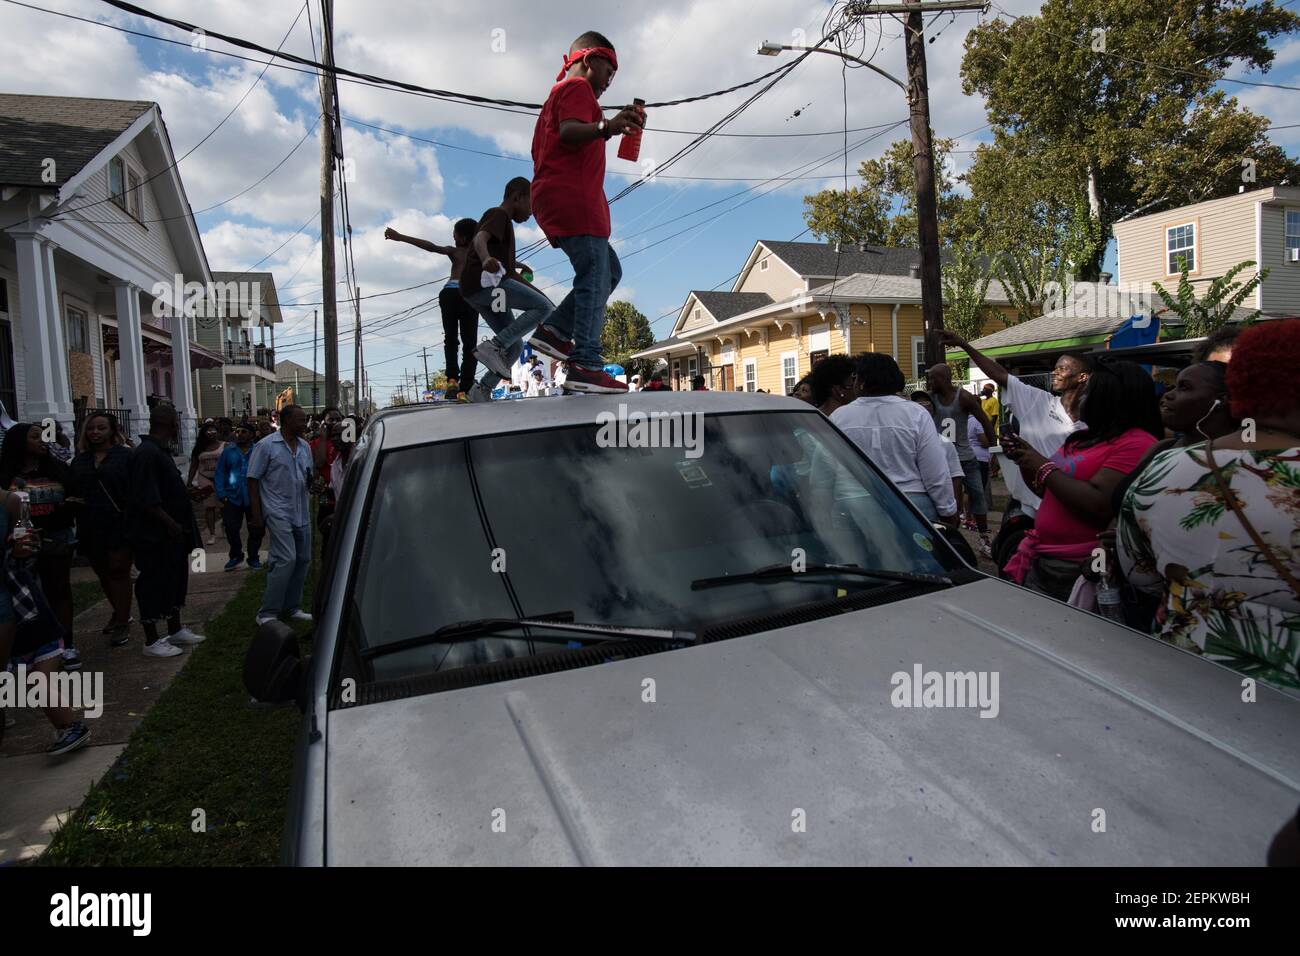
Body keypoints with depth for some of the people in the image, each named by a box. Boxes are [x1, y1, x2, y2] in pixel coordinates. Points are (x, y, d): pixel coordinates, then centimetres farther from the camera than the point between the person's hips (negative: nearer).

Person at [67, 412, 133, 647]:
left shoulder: (125, 456, -4)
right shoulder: (80, 460, 12)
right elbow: (70, 490, 16)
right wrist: (72, 501, -5)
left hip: (119, 525, -6)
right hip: (90, 528, 6)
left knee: (118, 572, -3)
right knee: (103, 574, 17)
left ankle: (122, 625, 5)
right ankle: (120, 613, 36)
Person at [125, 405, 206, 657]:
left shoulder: (160, 451, 12)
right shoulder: (147, 454, -20)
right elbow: (146, 500, -25)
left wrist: (189, 494, 19)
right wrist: (172, 524, -23)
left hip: (171, 535, 10)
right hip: (154, 537, -10)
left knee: (175, 582, 18)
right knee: (153, 586, 0)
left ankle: (175, 631, 31)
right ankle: (152, 642, 10)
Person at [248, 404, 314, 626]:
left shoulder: (304, 447, 11)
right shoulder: (266, 446, -7)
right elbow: (253, 480, -7)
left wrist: (310, 481, -4)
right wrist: (256, 514, -11)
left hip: (301, 513, 7)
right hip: (278, 513, -7)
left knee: (303, 560, 9)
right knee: (286, 559, -15)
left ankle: (290, 608, 21)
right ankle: (267, 613, -5)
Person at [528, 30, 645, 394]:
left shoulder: (558, 93, 31)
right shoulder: (577, 87, 0)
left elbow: (539, 149, 36)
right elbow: (569, 132, -20)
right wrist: (607, 127, -36)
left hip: (555, 199, 10)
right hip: (572, 197, -10)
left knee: (609, 271, 12)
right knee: (595, 277, -17)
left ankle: (554, 331, 3)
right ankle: (585, 366, -25)